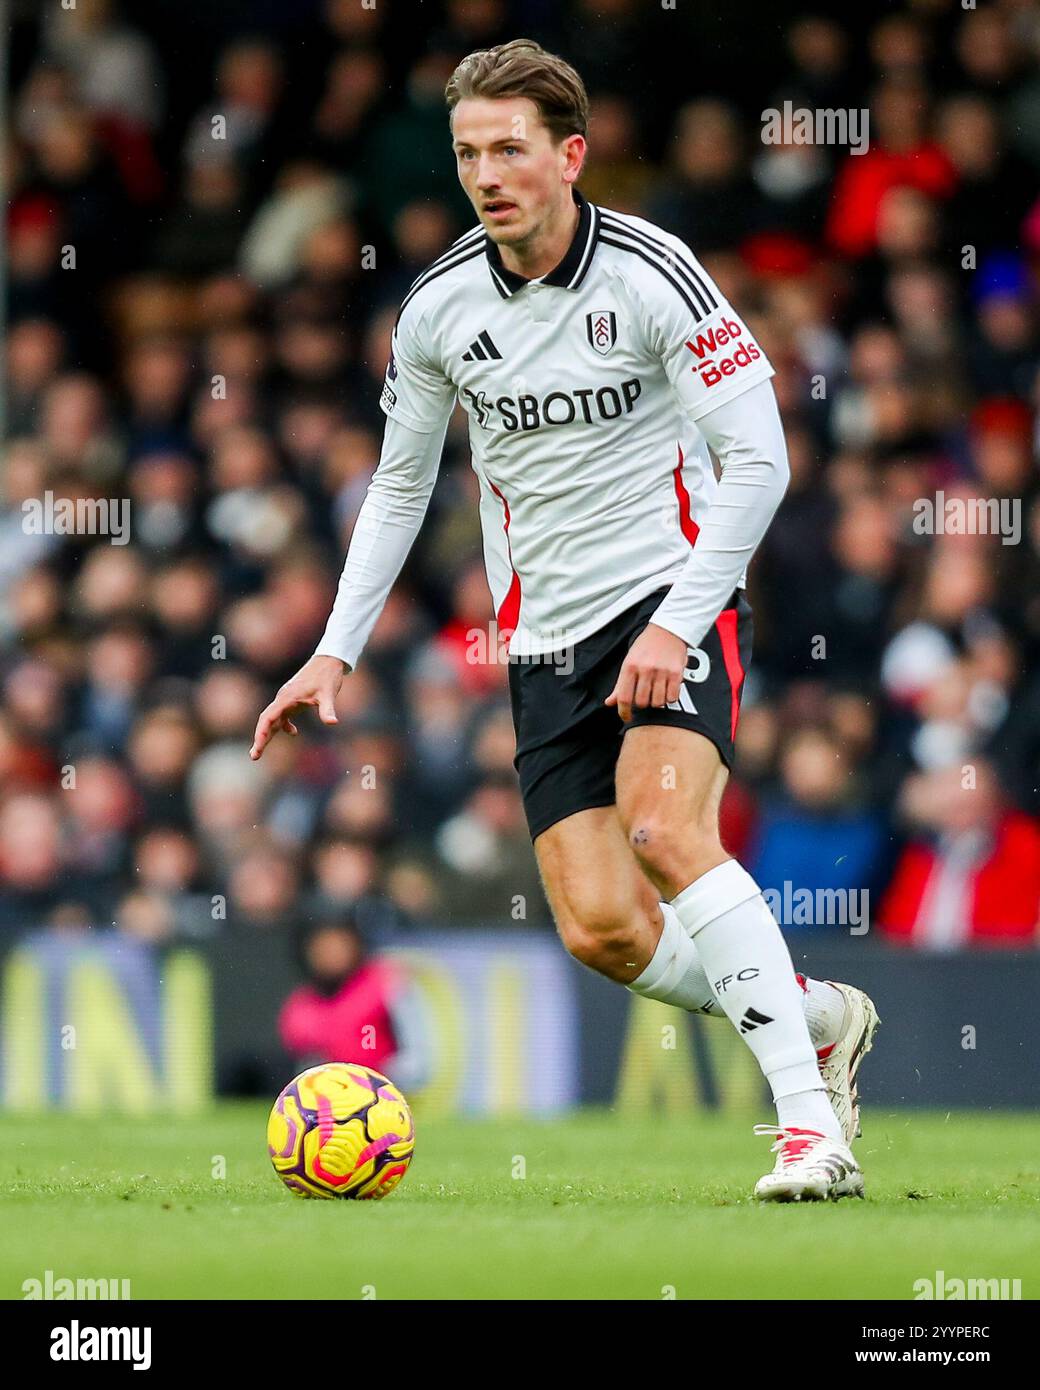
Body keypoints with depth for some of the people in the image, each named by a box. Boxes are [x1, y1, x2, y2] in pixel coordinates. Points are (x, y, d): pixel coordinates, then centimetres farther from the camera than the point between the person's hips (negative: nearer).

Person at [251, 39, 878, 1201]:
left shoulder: (649, 275, -12)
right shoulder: (439, 308, 2)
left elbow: (759, 461, -13)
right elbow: (400, 484, 16)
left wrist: (676, 626, -20)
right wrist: (336, 652, 9)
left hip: (675, 596, -5)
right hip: (547, 643, 5)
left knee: (663, 829, -29)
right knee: (600, 929, -8)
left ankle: (811, 1122, -26)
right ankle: (817, 1017, 17)